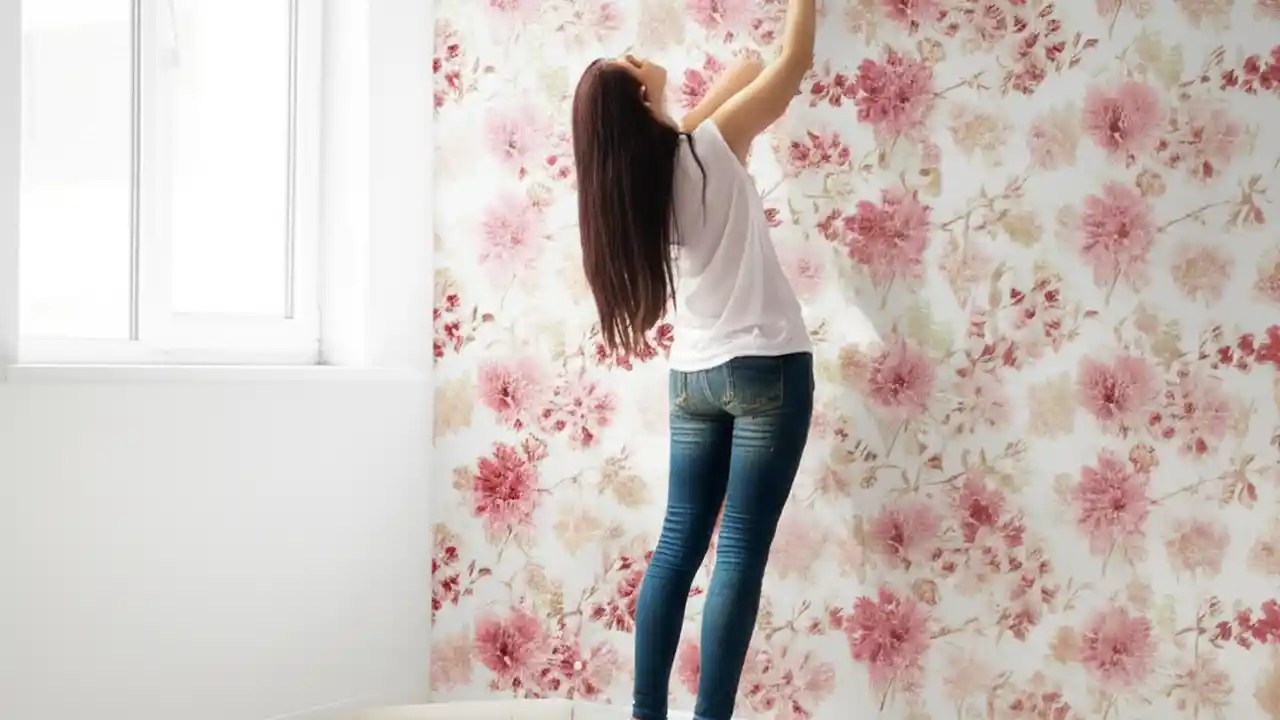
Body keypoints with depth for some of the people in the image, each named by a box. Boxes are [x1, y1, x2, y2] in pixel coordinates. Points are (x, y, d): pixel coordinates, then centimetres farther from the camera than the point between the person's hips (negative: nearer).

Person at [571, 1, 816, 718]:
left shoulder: (625, 175, 6)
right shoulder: (706, 147, -10)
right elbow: (795, 61, 1)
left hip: (693, 375, 6)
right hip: (765, 367, -6)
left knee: (679, 543, 10)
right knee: (742, 552, -5)